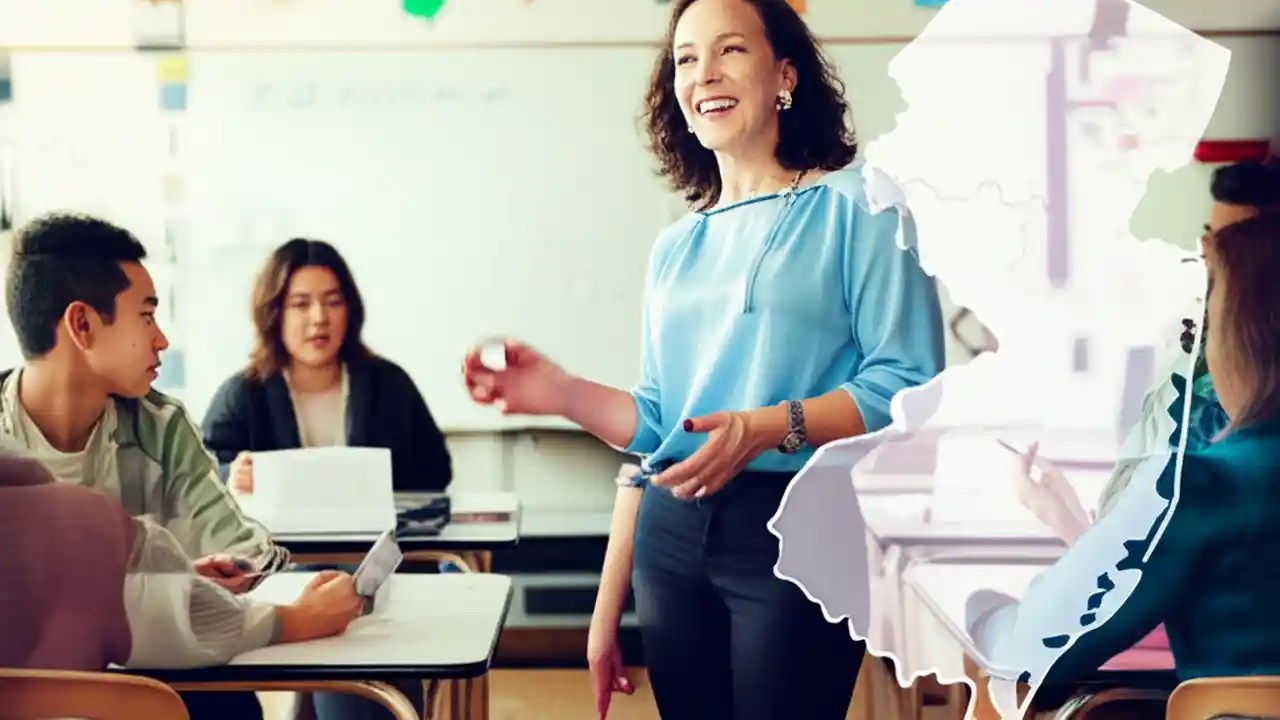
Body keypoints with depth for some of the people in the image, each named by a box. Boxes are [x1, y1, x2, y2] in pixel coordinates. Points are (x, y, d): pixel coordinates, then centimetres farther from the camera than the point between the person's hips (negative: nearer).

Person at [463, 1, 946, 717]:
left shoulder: (856, 205, -3)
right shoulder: (675, 247, 15)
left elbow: (909, 383, -11)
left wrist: (771, 428, -23)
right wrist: (565, 394, 1)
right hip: (673, 534, 6)